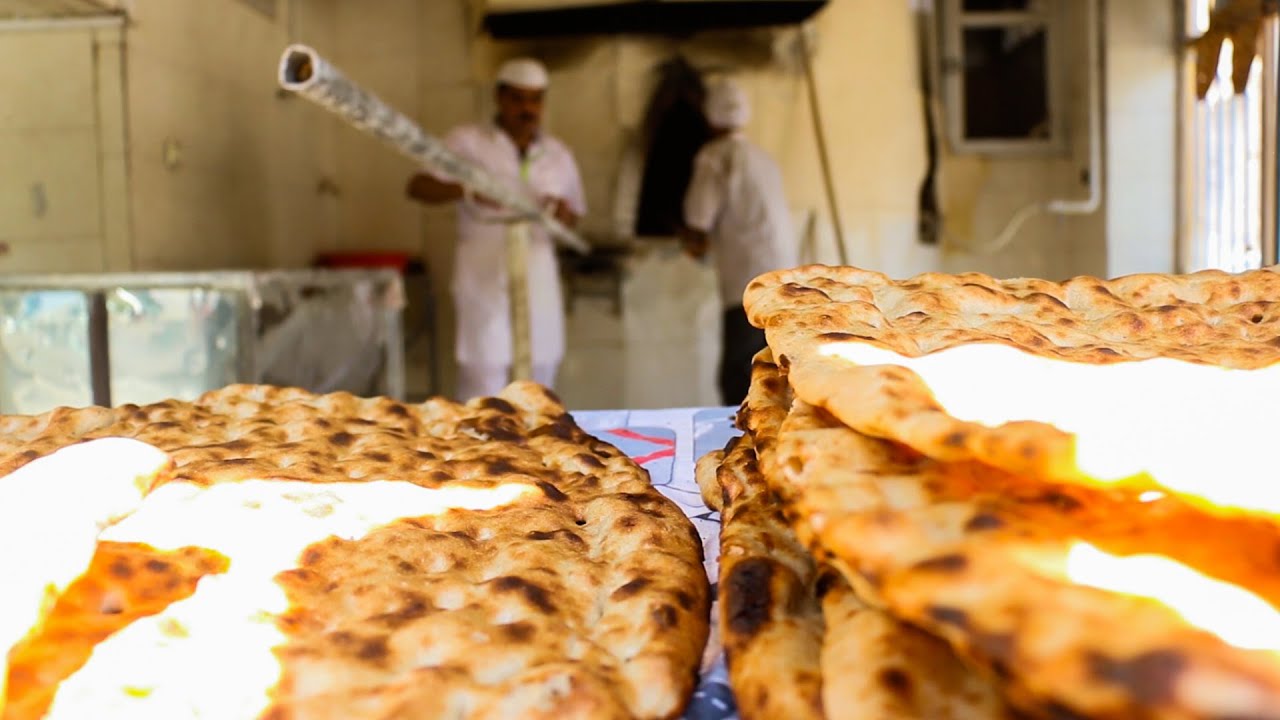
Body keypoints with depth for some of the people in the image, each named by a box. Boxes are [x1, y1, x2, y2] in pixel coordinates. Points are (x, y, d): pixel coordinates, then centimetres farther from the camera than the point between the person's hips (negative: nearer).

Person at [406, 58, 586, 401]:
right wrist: (467, 190, -25)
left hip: (539, 276, 4)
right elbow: (417, 187, -7)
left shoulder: (557, 154, 13)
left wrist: (562, 212, -3)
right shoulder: (468, 142, 0)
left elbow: (575, 215, 21)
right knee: (483, 377, -7)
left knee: (538, 387, 8)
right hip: (485, 276, -4)